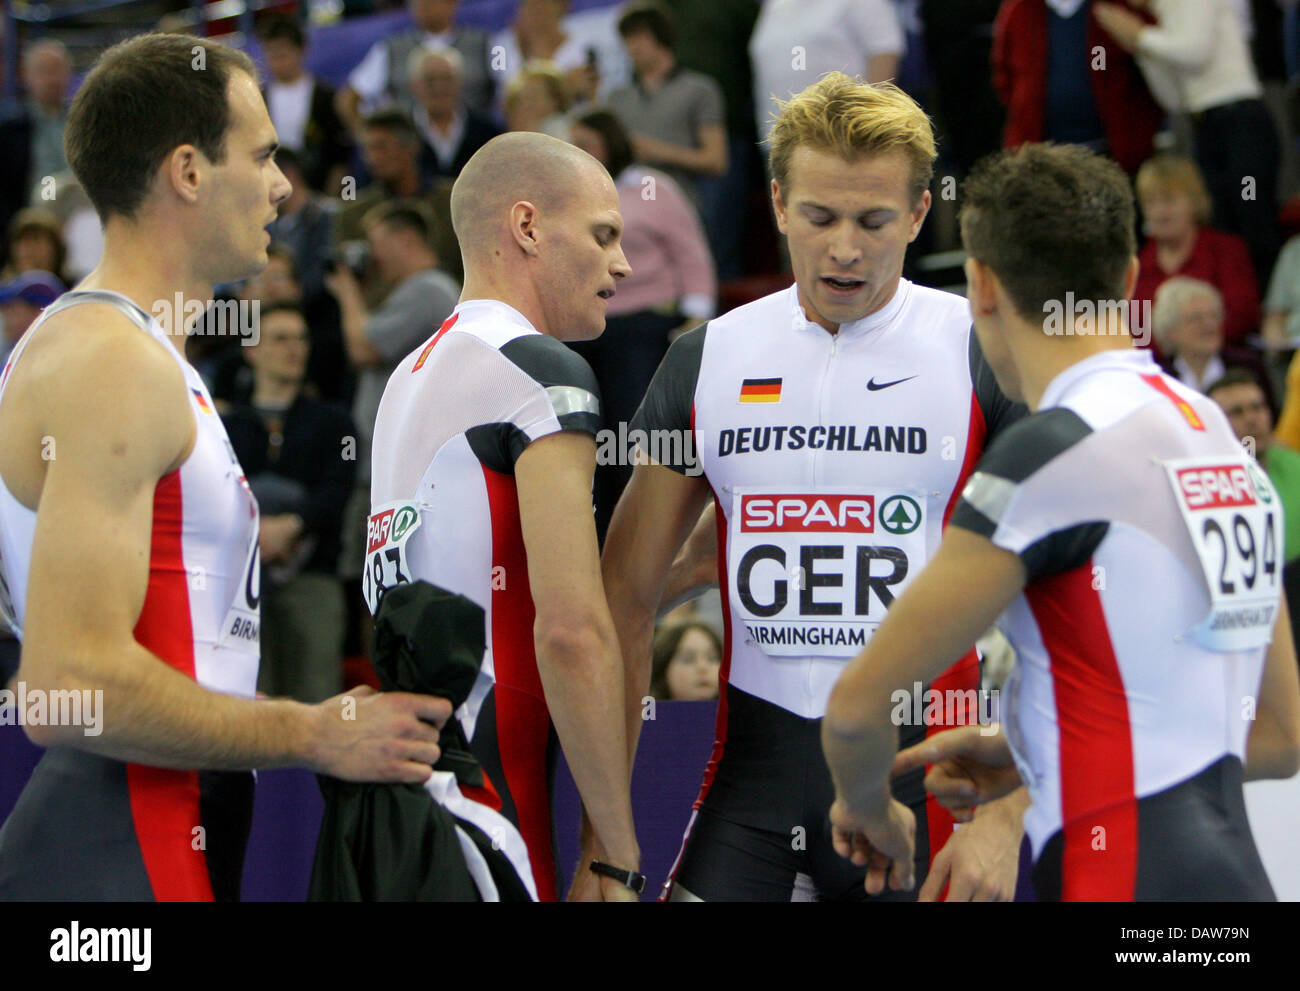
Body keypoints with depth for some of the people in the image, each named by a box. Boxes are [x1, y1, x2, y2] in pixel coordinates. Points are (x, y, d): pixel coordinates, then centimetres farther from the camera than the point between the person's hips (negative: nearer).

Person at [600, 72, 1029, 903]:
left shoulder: (983, 357, -3)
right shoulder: (708, 360, 7)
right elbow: (630, 600, 10)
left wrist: (1004, 818, -13)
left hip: (928, 779, -3)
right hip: (756, 771, 3)